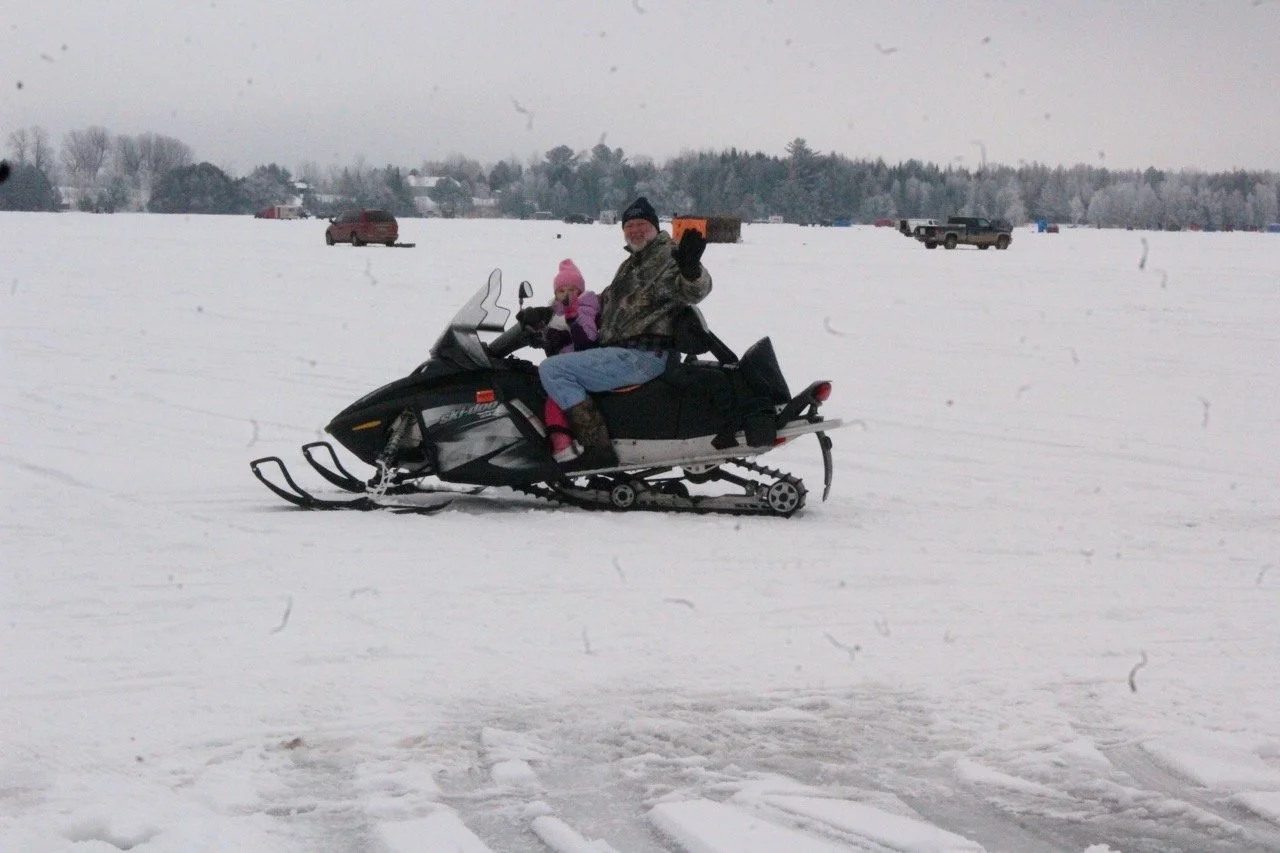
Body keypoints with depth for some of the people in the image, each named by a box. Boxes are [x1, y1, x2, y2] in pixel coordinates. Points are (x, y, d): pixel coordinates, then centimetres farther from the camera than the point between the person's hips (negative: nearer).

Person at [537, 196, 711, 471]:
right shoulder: (631, 264, 23)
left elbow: (694, 291, -29)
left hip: (641, 357, -11)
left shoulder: (668, 257, -9)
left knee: (552, 369, -19)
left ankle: (597, 447, -26)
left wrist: (690, 268, -52)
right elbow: (606, 302, 34)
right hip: (619, 350, 11)